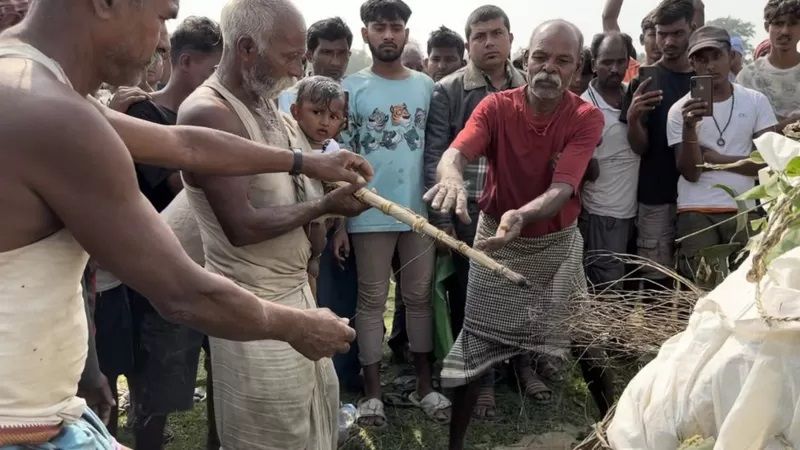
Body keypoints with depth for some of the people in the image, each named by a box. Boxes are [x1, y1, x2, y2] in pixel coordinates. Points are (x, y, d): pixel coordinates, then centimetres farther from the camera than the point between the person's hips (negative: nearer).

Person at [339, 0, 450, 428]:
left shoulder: (425, 85, 7)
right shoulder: (351, 87, -2)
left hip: (420, 211, 3)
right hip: (370, 215, -3)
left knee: (419, 297, 11)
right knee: (372, 301, 7)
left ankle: (424, 384, 26)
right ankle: (372, 391, 19)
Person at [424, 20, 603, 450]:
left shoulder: (587, 117, -12)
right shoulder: (496, 106, -12)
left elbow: (563, 187, -26)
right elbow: (456, 151, -29)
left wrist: (521, 216, -47)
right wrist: (452, 176, -55)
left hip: (558, 243, 1)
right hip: (496, 239, 0)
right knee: (475, 348, 2)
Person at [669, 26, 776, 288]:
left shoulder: (756, 101, 4)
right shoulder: (681, 109, -1)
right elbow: (691, 173, -7)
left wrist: (717, 159, -7)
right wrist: (689, 127, -21)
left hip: (743, 211, 2)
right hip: (695, 213, -1)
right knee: (701, 290, -1)